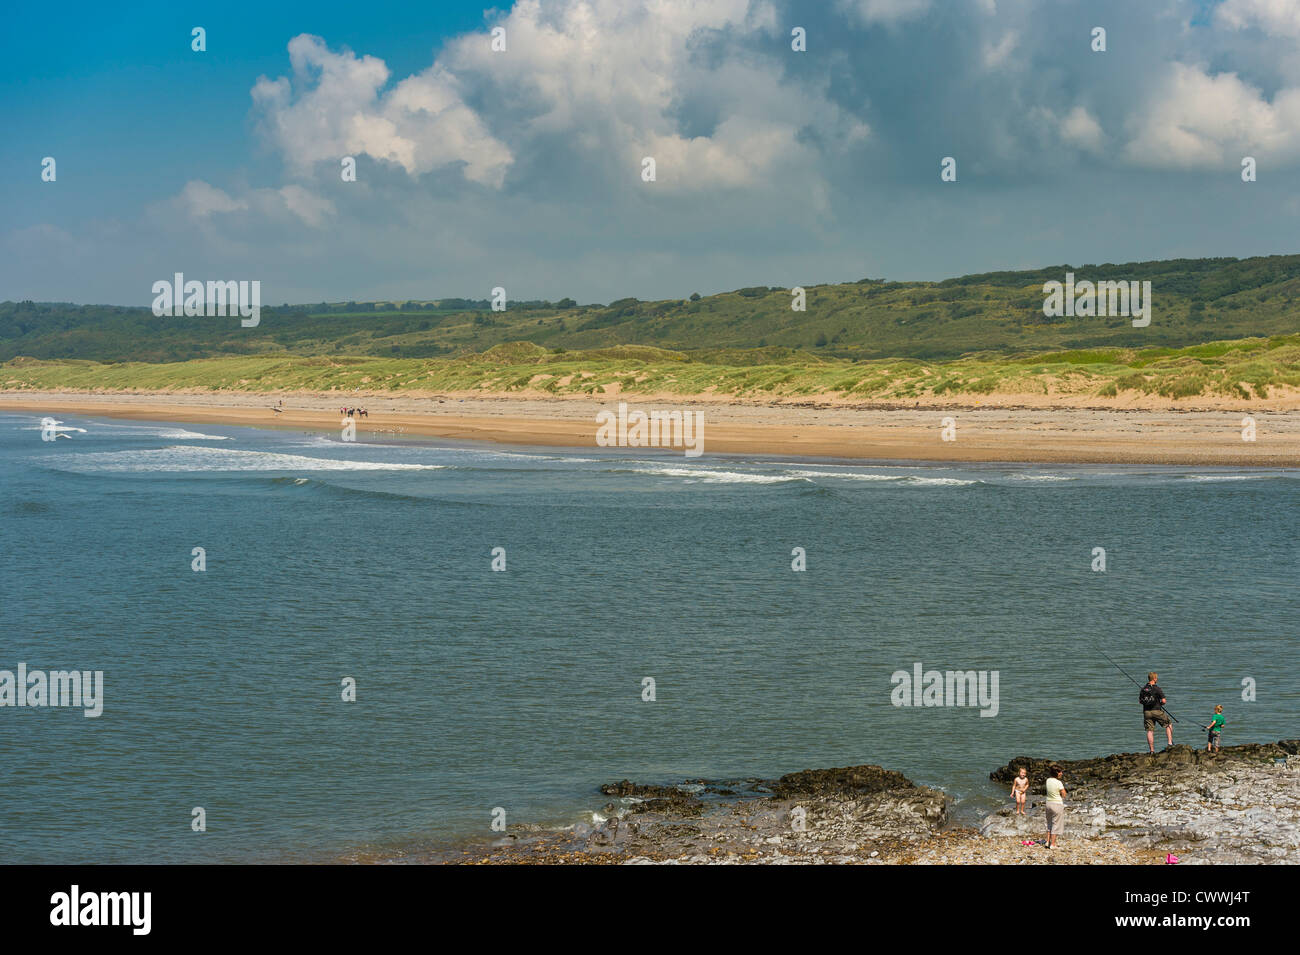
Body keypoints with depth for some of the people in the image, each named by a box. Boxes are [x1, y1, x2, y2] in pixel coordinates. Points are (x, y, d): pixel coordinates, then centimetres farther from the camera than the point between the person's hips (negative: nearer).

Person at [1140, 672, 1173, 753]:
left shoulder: (1143, 690, 5)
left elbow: (1140, 701, 13)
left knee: (1150, 731, 5)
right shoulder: (1157, 689, -11)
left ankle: (1151, 750, 2)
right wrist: (1161, 703, 8)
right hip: (1157, 711, -4)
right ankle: (1170, 743, 7)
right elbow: (1163, 701, -14)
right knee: (1169, 724, 16)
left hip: (1146, 712, 4)